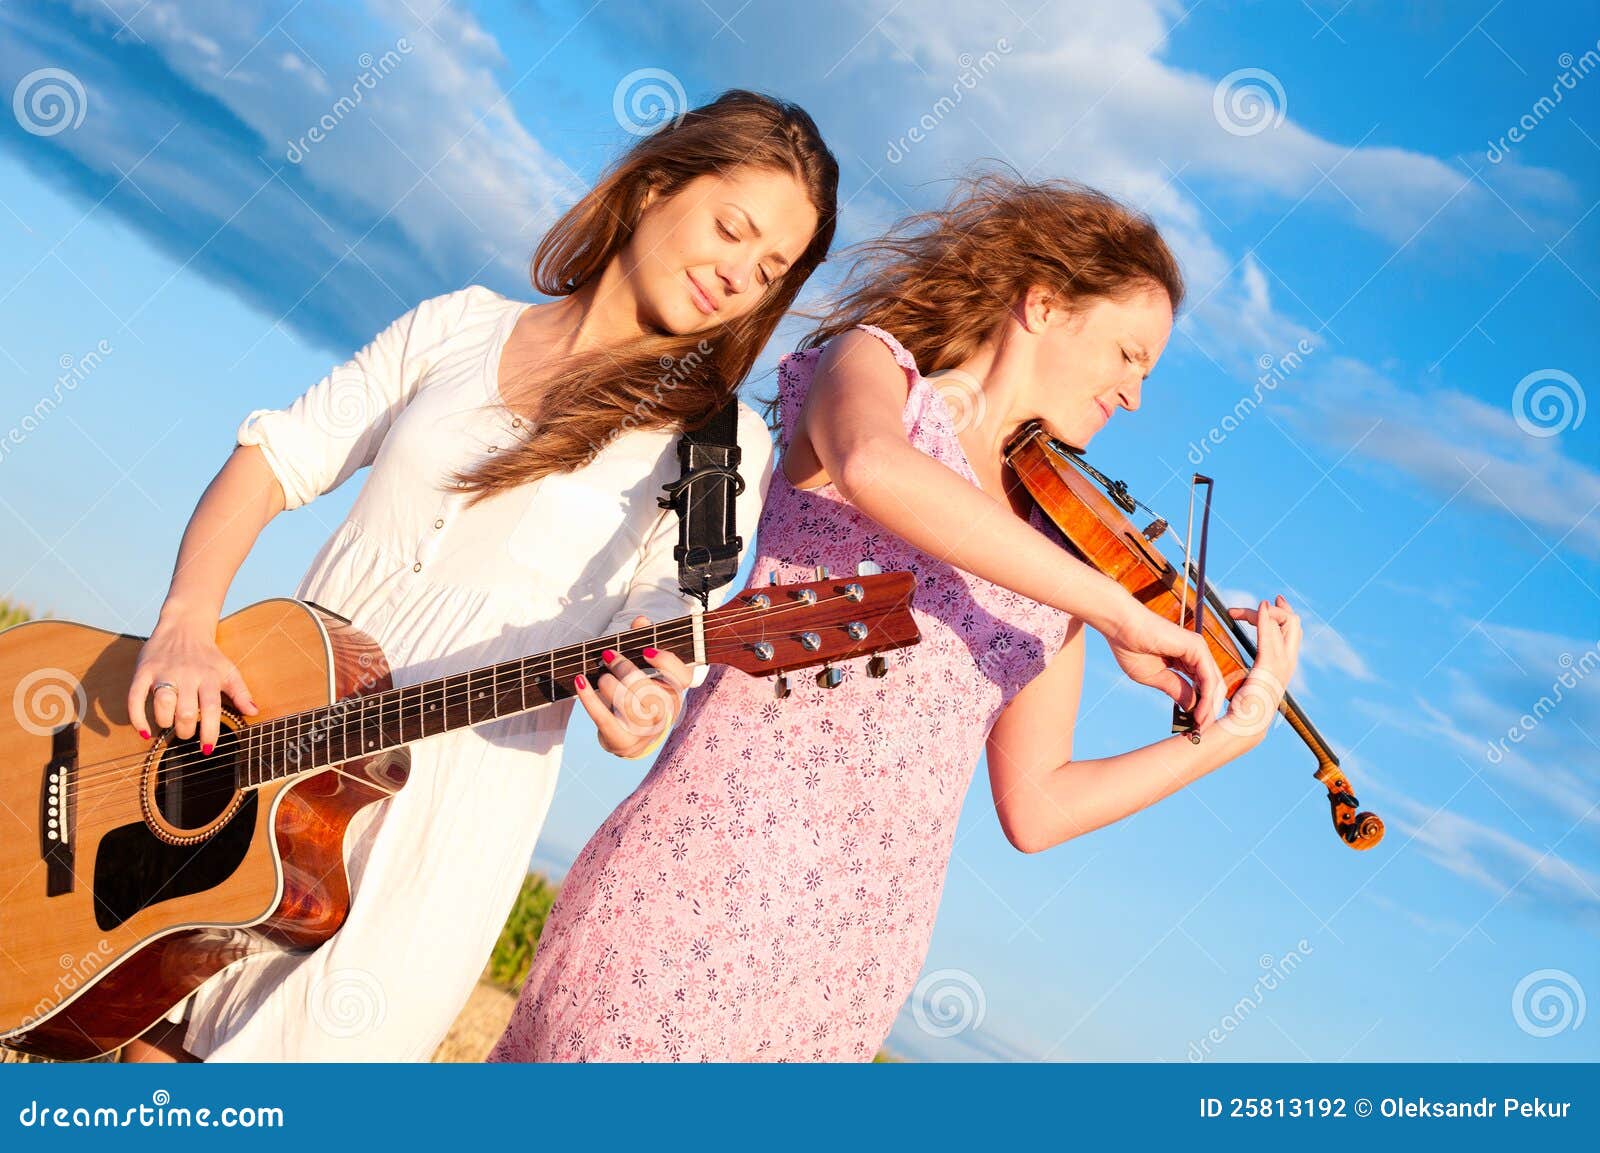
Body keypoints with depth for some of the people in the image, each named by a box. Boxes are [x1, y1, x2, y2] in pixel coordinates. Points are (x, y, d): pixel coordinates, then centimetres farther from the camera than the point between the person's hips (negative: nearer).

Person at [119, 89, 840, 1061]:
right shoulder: (459, 327, 8)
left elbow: (662, 647, -6)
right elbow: (276, 456, 5)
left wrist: (634, 721, -29)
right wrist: (185, 625, -10)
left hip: (456, 792, -2)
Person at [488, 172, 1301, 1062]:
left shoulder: (1057, 555, 17)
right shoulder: (876, 365, 1)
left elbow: (1035, 807, 15)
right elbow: (872, 468, -26)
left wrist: (1227, 735, 5)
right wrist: (1121, 613, -23)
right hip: (710, 879, -6)